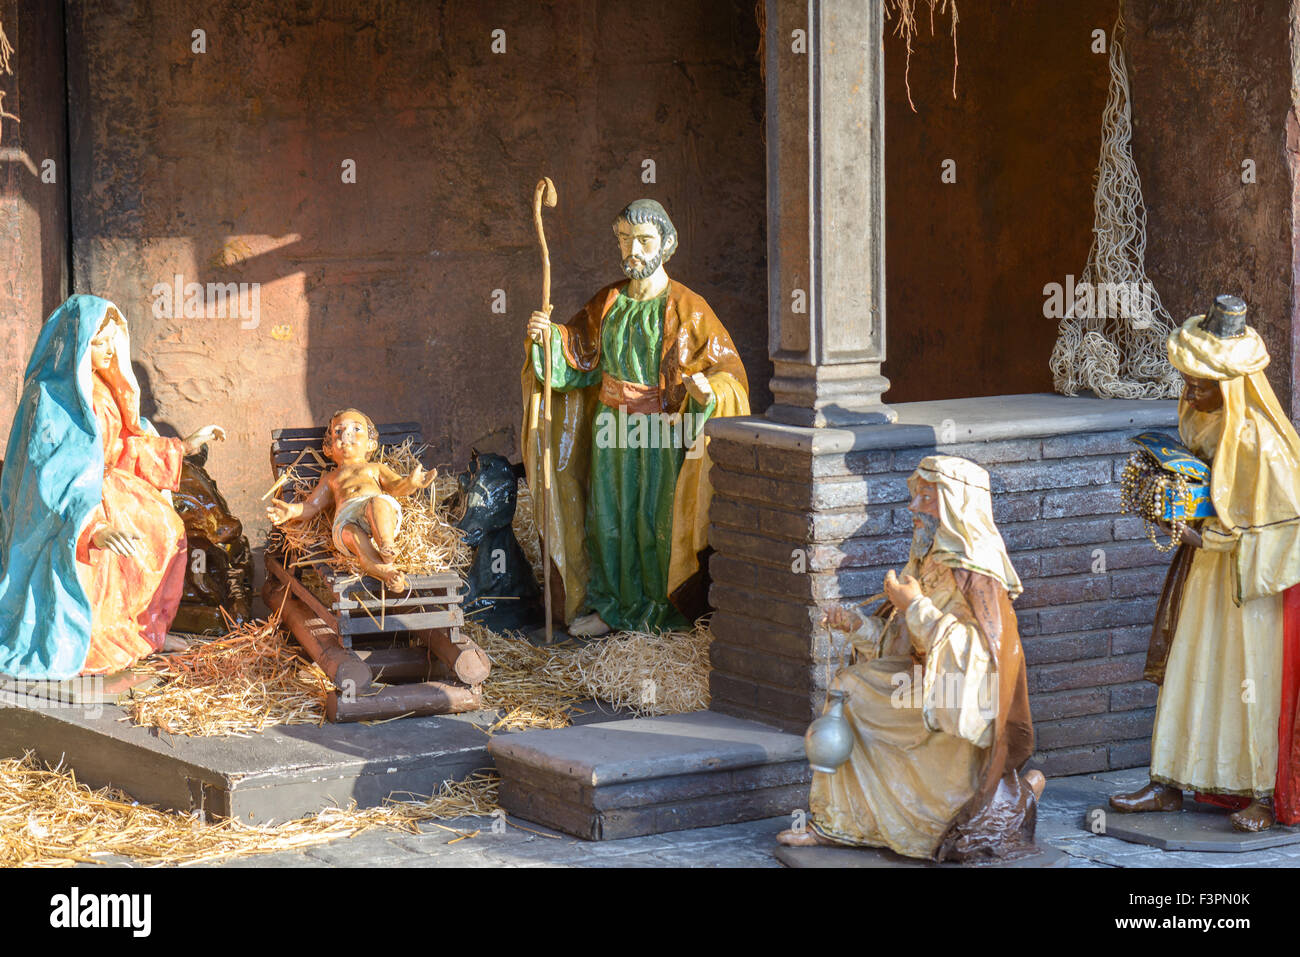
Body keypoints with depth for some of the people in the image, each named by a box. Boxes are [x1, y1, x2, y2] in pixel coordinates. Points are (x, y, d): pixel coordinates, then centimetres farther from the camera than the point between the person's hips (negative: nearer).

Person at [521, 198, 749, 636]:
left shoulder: (687, 308, -9)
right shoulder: (609, 302, 5)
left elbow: (727, 368, -8)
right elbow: (577, 350, 12)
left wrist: (707, 390, -29)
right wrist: (548, 335, -8)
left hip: (662, 431, -4)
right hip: (612, 423, 4)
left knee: (656, 518, 0)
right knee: (609, 514, 7)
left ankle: (661, 610, 15)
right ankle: (612, 606, 20)